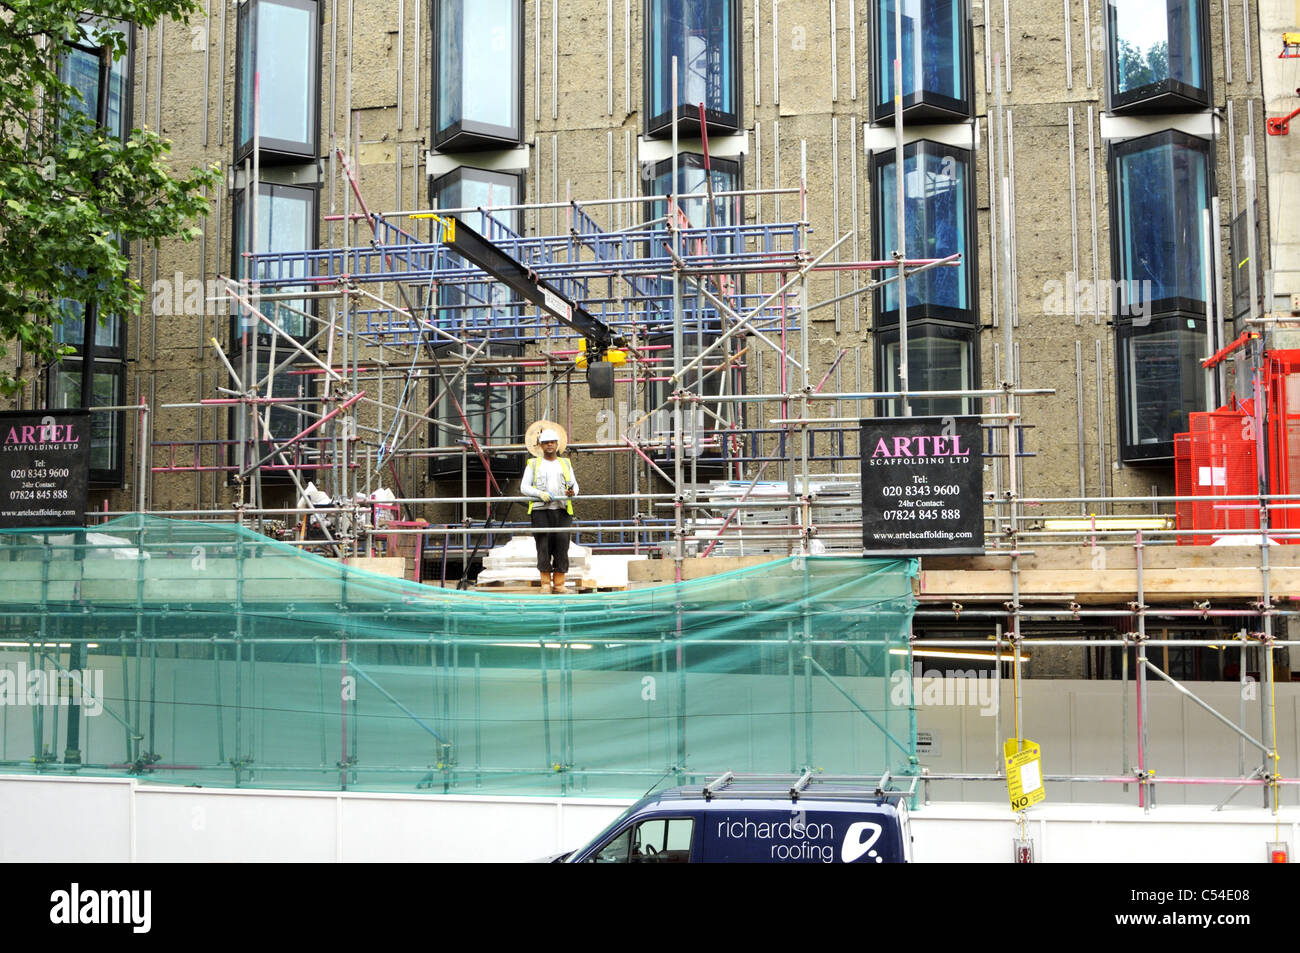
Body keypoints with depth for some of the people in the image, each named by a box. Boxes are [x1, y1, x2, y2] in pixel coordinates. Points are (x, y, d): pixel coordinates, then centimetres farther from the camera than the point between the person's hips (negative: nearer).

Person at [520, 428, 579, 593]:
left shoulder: (565, 463, 21)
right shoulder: (533, 464, 14)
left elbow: (575, 485, 15)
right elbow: (524, 487, 6)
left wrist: (572, 492, -10)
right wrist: (540, 494, -12)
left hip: (562, 510, 2)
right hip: (540, 510, -2)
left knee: (562, 544, -6)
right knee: (543, 545, -8)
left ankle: (559, 583, -2)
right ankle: (545, 583, -3)